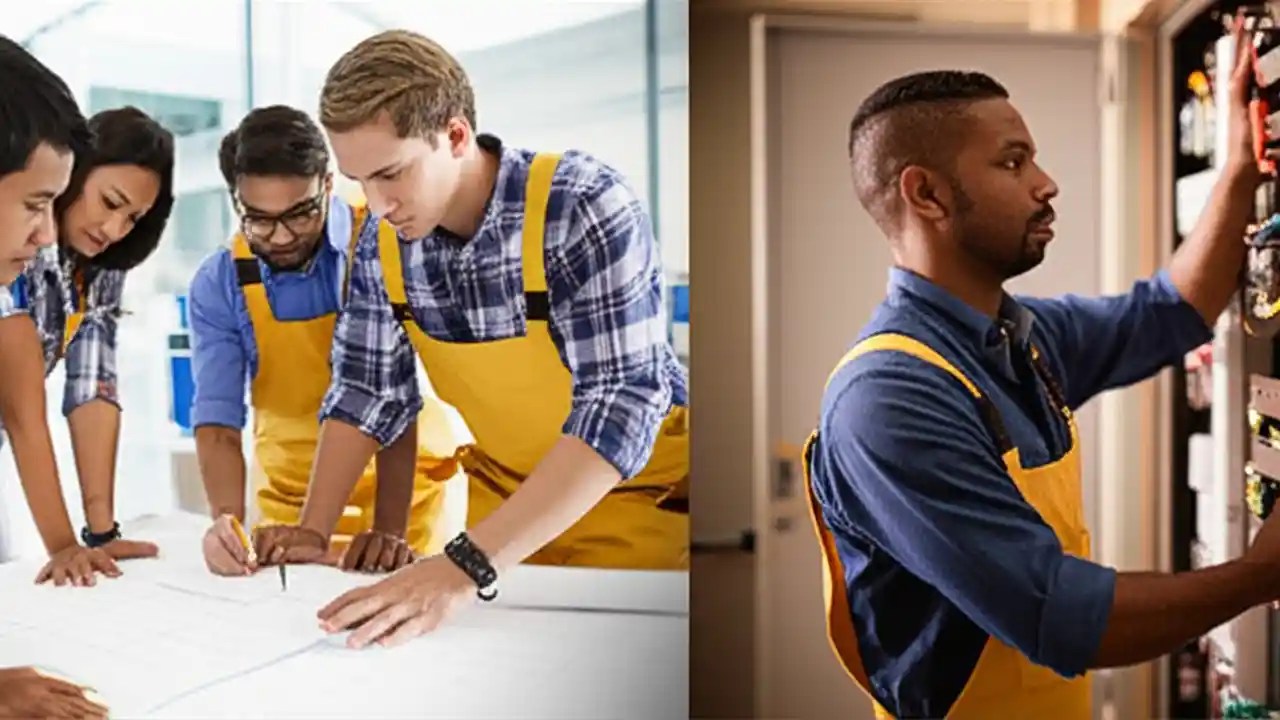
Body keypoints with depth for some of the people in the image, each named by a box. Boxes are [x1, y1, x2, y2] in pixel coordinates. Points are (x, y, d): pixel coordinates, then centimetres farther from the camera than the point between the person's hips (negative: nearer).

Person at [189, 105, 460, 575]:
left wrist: (390, 527, -30)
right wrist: (227, 519, -29)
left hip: (402, 490, -2)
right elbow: (217, 420, -11)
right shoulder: (217, 284, -7)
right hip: (290, 502, 3)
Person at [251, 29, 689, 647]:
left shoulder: (586, 209, -27)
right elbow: (365, 393, 0)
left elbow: (620, 408, -34)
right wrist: (313, 530, -11)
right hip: (504, 498, 5)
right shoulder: (383, 245, -10)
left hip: (640, 496, -4)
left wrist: (464, 567, -41)